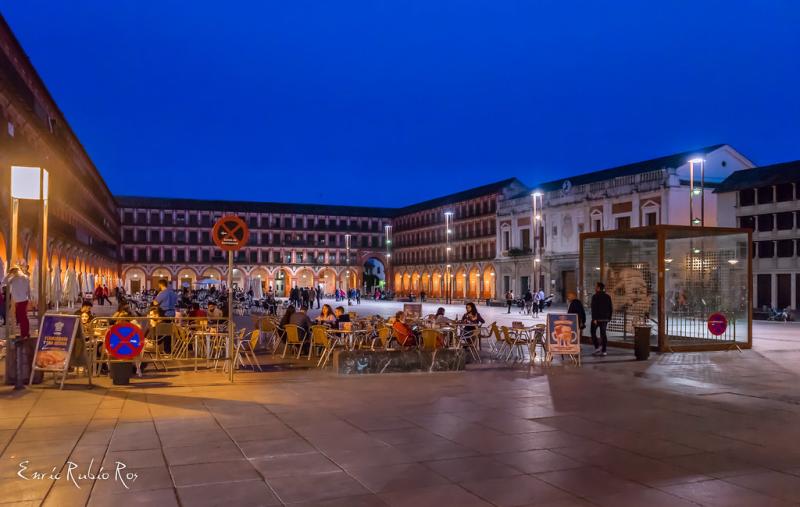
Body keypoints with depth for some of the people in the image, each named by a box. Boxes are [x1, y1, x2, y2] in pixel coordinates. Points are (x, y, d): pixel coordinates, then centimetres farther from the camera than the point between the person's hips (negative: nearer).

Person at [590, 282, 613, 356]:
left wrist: (594, 318, -17)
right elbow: (611, 308, 11)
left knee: (593, 332, 8)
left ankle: (597, 347, -5)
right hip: (605, 318, 6)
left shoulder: (595, 296, -10)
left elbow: (594, 308, -17)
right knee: (603, 333, 7)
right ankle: (603, 350, 5)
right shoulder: (608, 297, 9)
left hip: (597, 318, -5)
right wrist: (609, 318, 16)